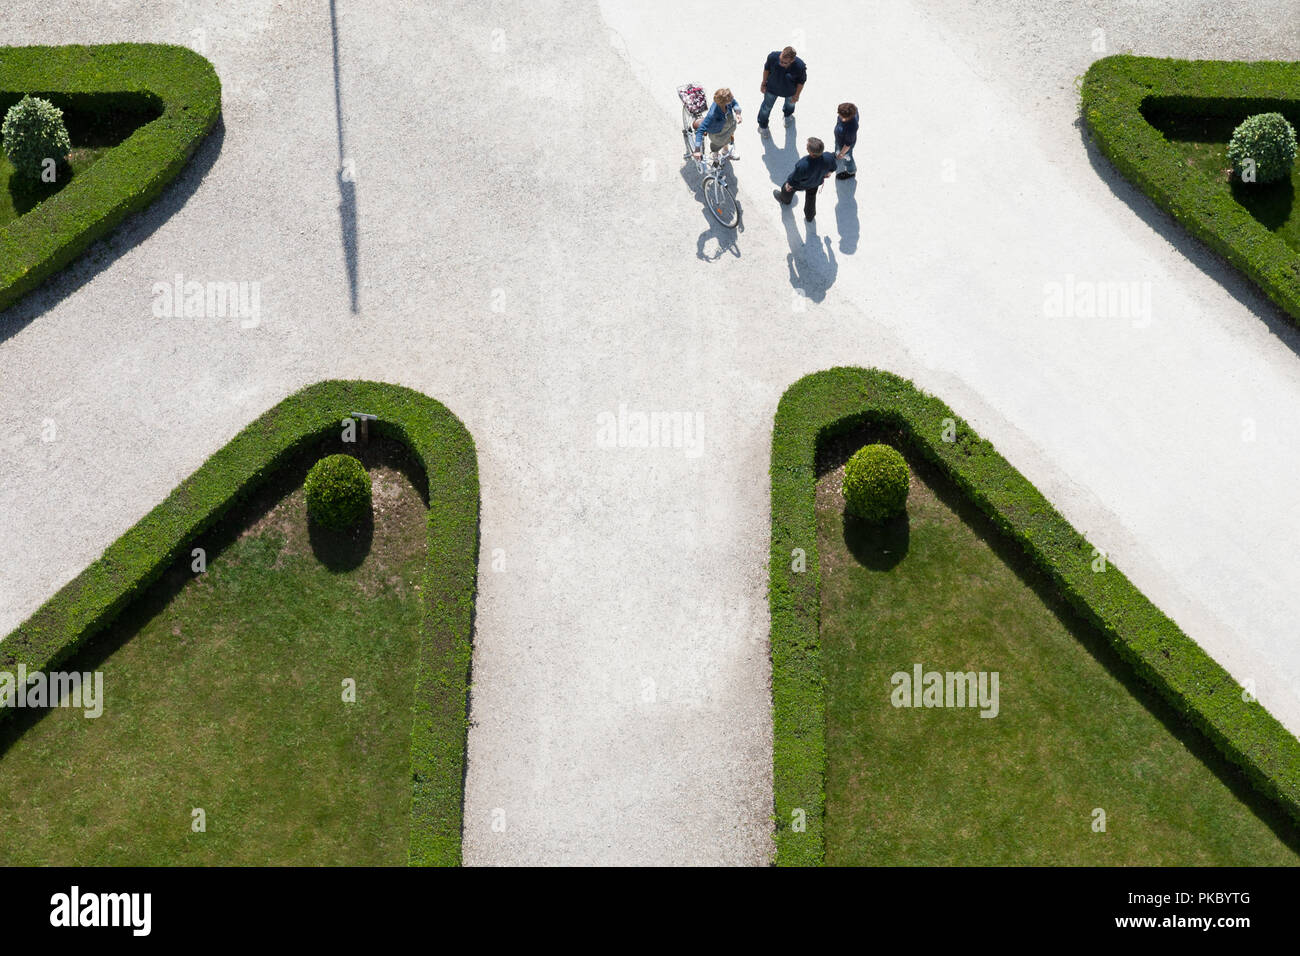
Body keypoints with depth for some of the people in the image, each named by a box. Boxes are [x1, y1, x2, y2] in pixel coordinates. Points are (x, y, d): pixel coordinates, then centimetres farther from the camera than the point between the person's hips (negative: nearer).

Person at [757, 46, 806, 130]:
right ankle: (762, 125, 55)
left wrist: (797, 95, -5)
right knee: (766, 107, 23)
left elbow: (801, 81, -19)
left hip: (789, 91, 0)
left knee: (790, 103, 34)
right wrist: (763, 84, -1)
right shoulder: (773, 57, -39)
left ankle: (787, 115, 71)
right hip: (772, 88, 0)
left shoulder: (800, 66, -42)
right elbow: (767, 69, -14)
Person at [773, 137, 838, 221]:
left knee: (788, 189, 32)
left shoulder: (803, 166, -48)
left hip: (801, 184, -3)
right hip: (816, 182, 3)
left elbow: (794, 179, -27)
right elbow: (832, 168, -12)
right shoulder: (829, 158, -37)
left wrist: (789, 185, -5)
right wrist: (828, 172, 11)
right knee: (811, 197, 34)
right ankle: (810, 216, 60)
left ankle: (784, 200, 66)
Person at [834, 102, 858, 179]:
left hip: (844, 145, -6)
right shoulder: (852, 110, -32)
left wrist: (842, 153, -12)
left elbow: (848, 144, -29)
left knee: (847, 157, 26)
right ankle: (837, 154, 72)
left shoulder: (851, 129, -48)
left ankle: (851, 172, 56)